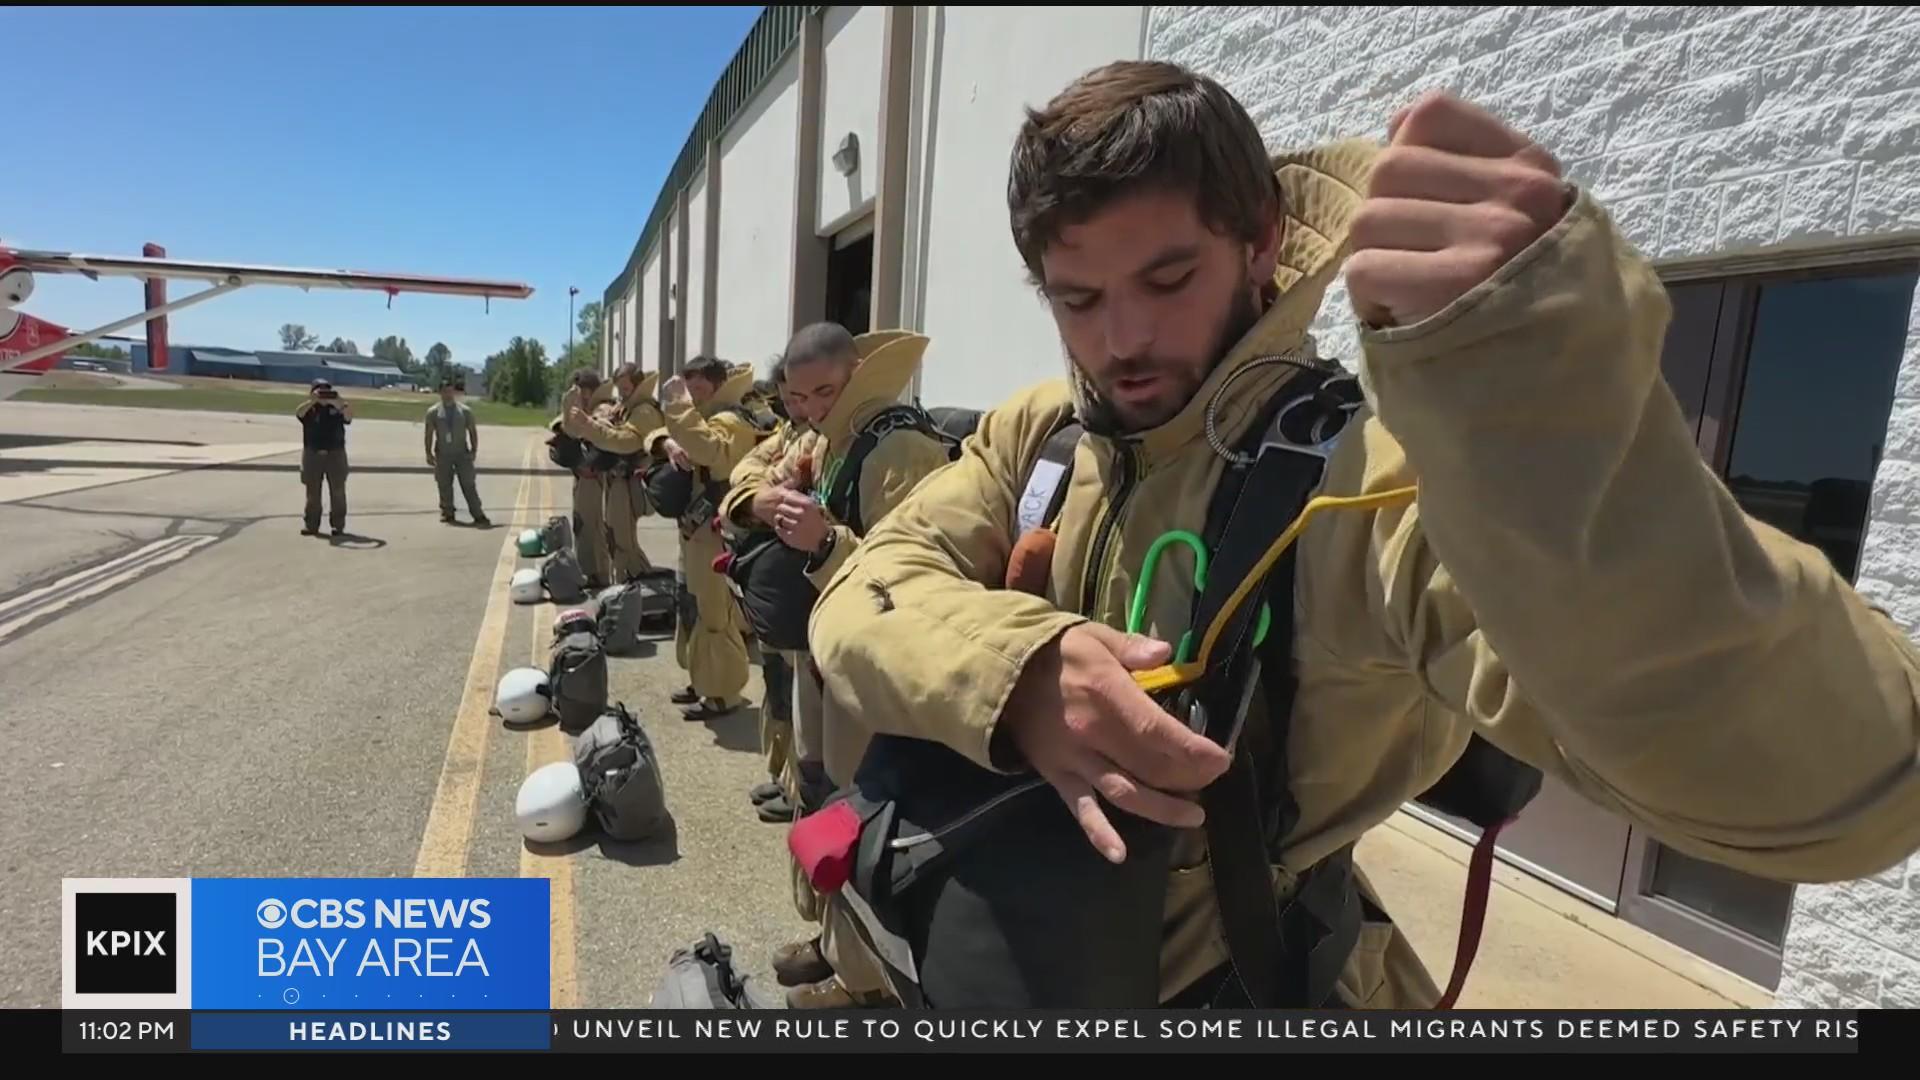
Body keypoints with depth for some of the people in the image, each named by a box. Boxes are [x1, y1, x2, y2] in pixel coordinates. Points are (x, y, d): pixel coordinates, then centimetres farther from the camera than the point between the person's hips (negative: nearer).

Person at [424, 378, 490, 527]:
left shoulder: (465, 410, 1)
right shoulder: (433, 412, 2)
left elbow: (472, 431, 4)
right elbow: (429, 434, 4)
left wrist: (474, 450, -3)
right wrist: (429, 453, -1)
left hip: (462, 453, -1)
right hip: (443, 455, 1)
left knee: (468, 485, -3)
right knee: (444, 486, 5)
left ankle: (478, 516, -3)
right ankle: (447, 513, 16)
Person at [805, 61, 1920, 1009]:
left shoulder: (1374, 474, -27)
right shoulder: (1034, 436, -5)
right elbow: (864, 598, -15)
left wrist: (1551, 381, -51)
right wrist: (1014, 669, -35)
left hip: (1232, 979, -5)